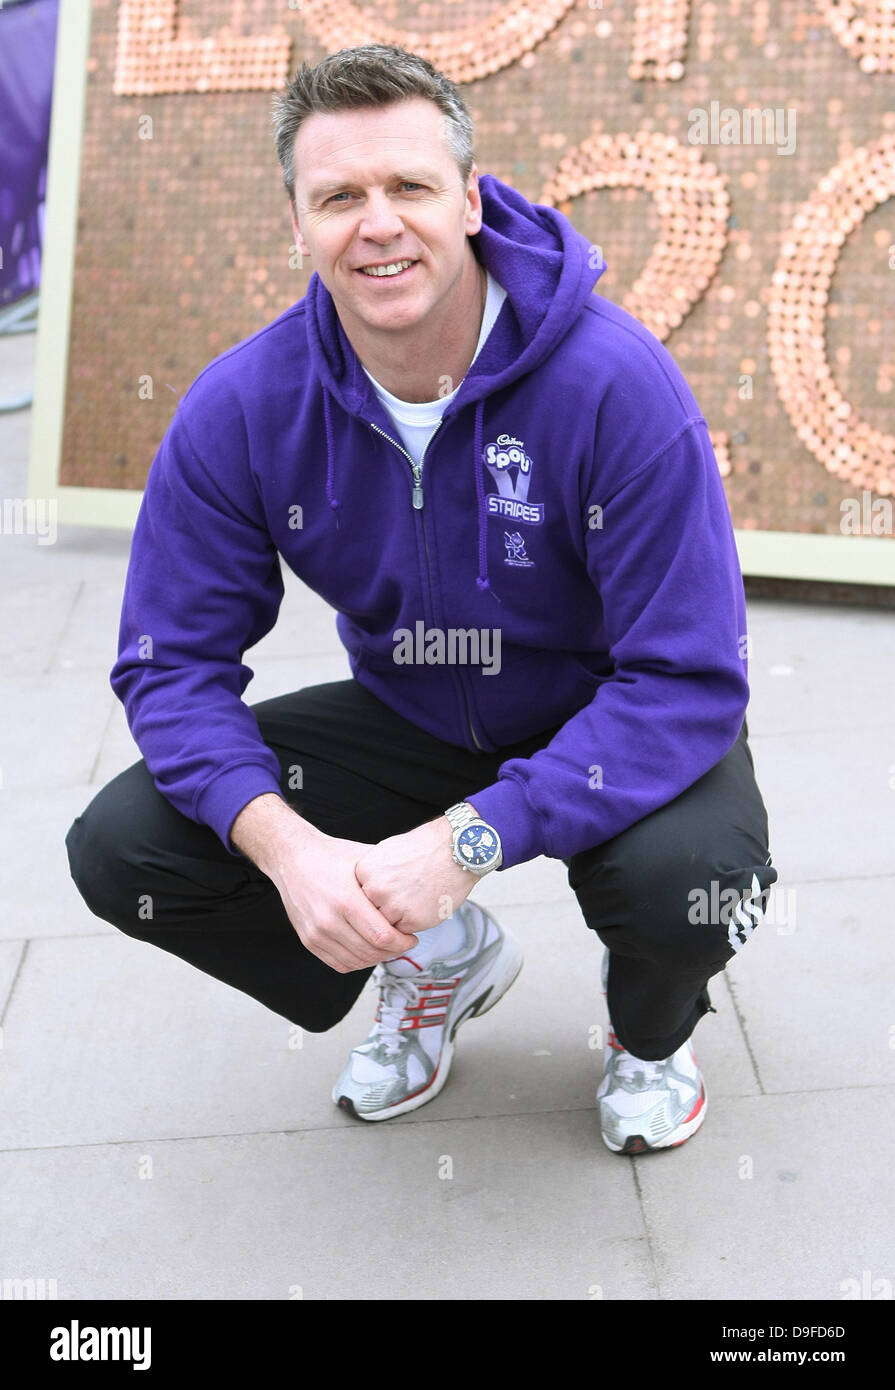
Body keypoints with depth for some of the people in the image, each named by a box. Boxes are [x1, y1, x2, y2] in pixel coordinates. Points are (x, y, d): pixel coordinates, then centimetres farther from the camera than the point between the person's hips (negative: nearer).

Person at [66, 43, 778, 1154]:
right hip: (409, 721, 4)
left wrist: (468, 840, -36)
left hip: (609, 728, -3)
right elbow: (175, 661, -11)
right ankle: (440, 962, 15)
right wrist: (285, 845, -31)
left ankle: (651, 1027, 8)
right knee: (120, 850, -13)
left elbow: (688, 678, -27)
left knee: (686, 880, -36)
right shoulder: (241, 408, -15)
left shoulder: (616, 383, -27)